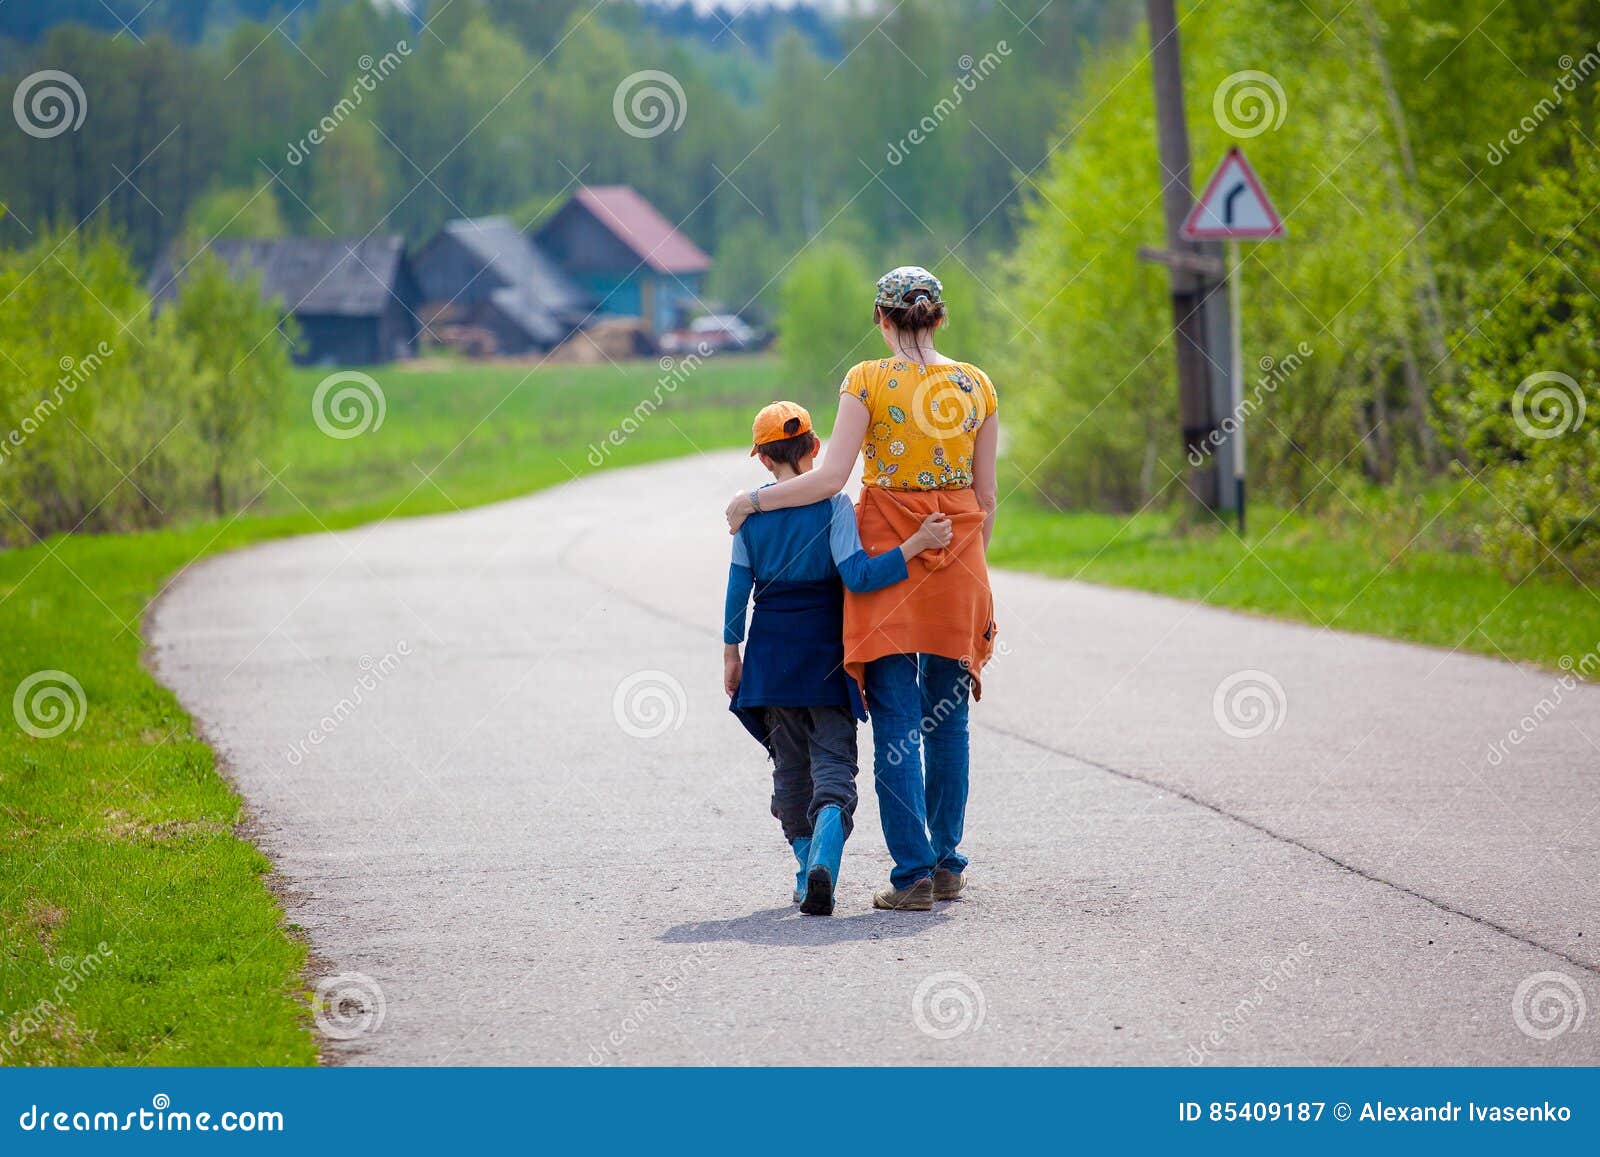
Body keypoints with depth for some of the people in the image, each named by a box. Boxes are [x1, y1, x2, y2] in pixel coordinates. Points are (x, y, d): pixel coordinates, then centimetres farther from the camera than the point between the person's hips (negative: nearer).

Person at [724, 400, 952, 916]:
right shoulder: (834, 504, -9)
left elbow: (739, 584, 3)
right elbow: (858, 575, -20)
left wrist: (732, 651, 11)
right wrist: (918, 543, -21)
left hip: (771, 654, 2)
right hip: (826, 652, -2)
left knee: (790, 765, 15)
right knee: (833, 762, -2)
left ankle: (807, 871, 17)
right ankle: (823, 861, -27)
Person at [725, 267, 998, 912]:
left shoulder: (868, 381, -7)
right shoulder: (976, 386, 4)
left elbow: (831, 477, -13)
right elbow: (987, 497, 7)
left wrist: (753, 501, -2)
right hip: (956, 557, 3)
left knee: (897, 722, -1)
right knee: (947, 716, 14)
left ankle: (914, 873, -7)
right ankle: (947, 864, 19)